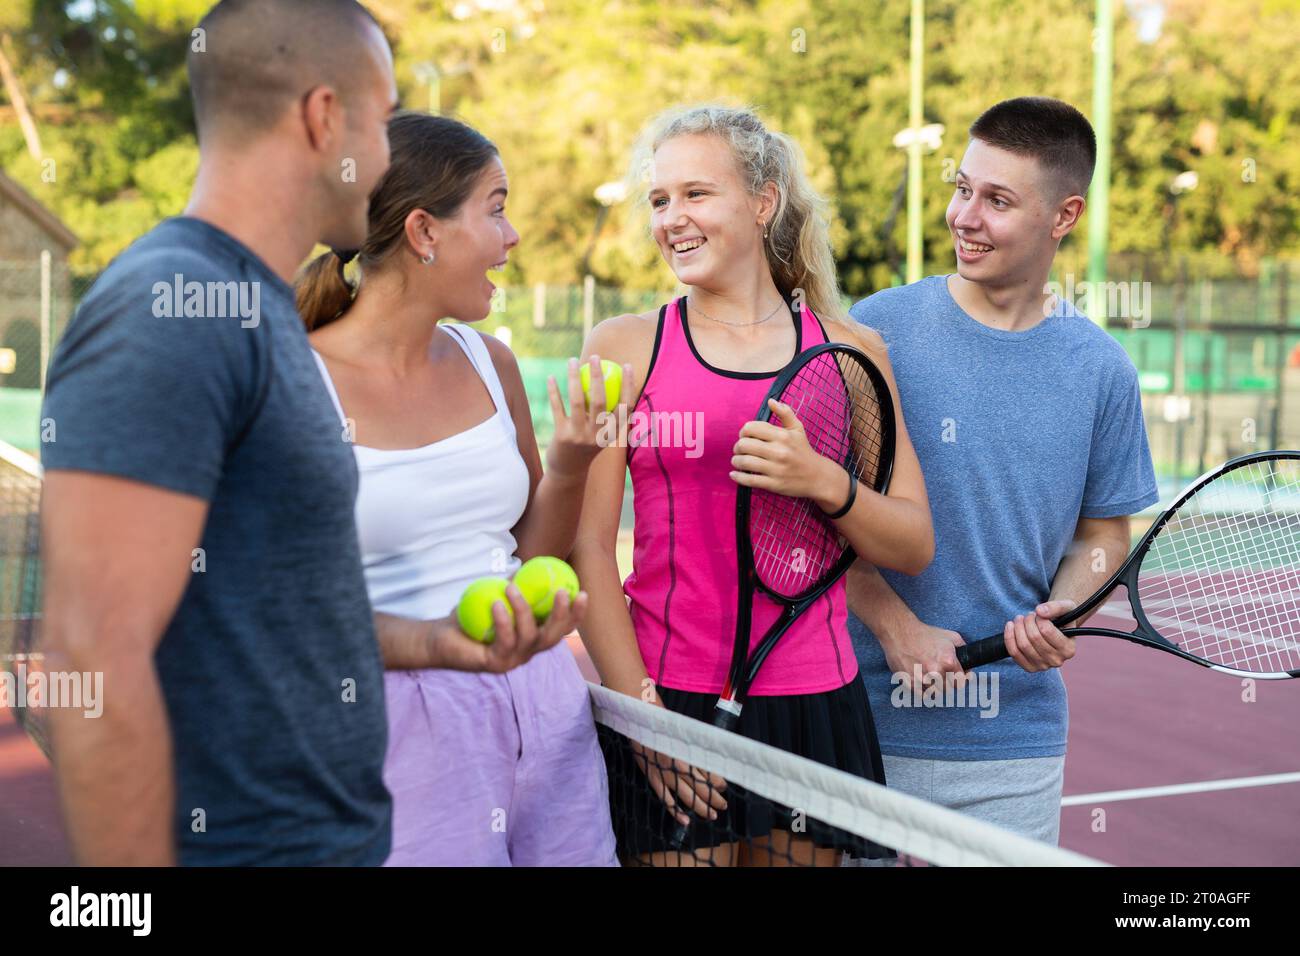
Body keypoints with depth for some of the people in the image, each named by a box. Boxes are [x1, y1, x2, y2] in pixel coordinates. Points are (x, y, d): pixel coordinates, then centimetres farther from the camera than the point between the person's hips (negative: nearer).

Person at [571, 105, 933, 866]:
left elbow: (915, 546, 5)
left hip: (814, 706, 2)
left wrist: (823, 483, -13)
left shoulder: (851, 351, 6)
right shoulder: (625, 348, 1)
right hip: (670, 697, -2)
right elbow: (587, 547, -2)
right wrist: (641, 709, -9)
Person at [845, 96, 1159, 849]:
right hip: (866, 720, -2)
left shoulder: (1103, 370, 2)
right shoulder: (876, 330, -6)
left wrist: (1059, 612, -9)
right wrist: (894, 625, -13)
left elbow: (1103, 532, 10)